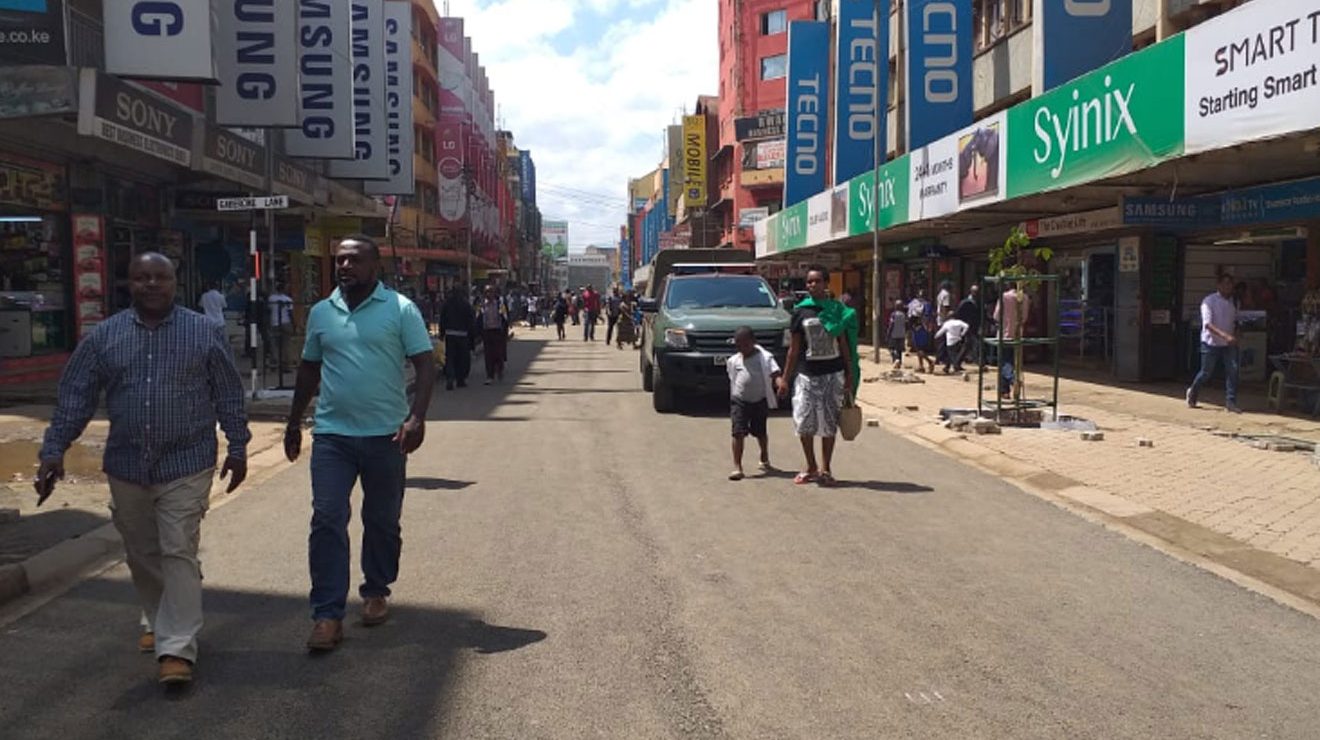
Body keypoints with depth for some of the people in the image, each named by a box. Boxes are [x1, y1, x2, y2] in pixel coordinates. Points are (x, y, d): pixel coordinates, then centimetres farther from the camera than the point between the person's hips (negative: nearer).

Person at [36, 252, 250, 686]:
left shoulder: (205, 332, -2)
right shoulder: (104, 336, 3)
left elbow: (228, 395, 2)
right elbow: (75, 396, 4)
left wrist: (237, 446, 3)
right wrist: (54, 449, -3)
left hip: (186, 466, -3)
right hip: (126, 467, 3)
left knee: (179, 554, -6)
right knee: (142, 555, 16)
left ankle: (177, 648, -3)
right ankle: (157, 621, 38)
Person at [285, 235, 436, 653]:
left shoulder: (401, 309, -3)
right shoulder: (321, 313, 9)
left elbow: (425, 366, -7)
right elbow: (309, 370, 19)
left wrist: (417, 417, -20)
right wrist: (294, 423, 19)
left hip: (386, 435, -2)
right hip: (332, 434, 2)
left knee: (383, 521, 11)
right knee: (327, 520, -5)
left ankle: (376, 592, 32)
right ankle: (327, 615, 1)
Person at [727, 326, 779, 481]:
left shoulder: (765, 357, -5)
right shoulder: (733, 361, 4)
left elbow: (775, 374, -14)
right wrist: (733, 400, 11)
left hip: (760, 401, -1)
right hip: (739, 401, 1)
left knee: (760, 432, 16)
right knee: (738, 433, -12)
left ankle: (764, 458, 42)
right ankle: (737, 467, -12)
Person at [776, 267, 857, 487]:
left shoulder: (837, 310, 3)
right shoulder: (800, 311, 3)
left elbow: (844, 345, 5)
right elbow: (794, 349, 5)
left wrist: (849, 377, 2)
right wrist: (785, 378, 2)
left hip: (833, 374, 0)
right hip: (807, 374, 0)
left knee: (829, 423, 5)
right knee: (804, 422, -2)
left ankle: (825, 469, 16)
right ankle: (811, 467, 14)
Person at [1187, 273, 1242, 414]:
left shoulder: (1233, 302, 7)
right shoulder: (1209, 301, -12)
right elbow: (1207, 324, -23)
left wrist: (1234, 336, 4)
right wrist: (1225, 335, -35)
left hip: (1229, 344, 5)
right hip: (1211, 343, -5)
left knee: (1232, 370, -11)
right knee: (1206, 373, 5)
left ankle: (1230, 402, -8)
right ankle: (1192, 393, 32)